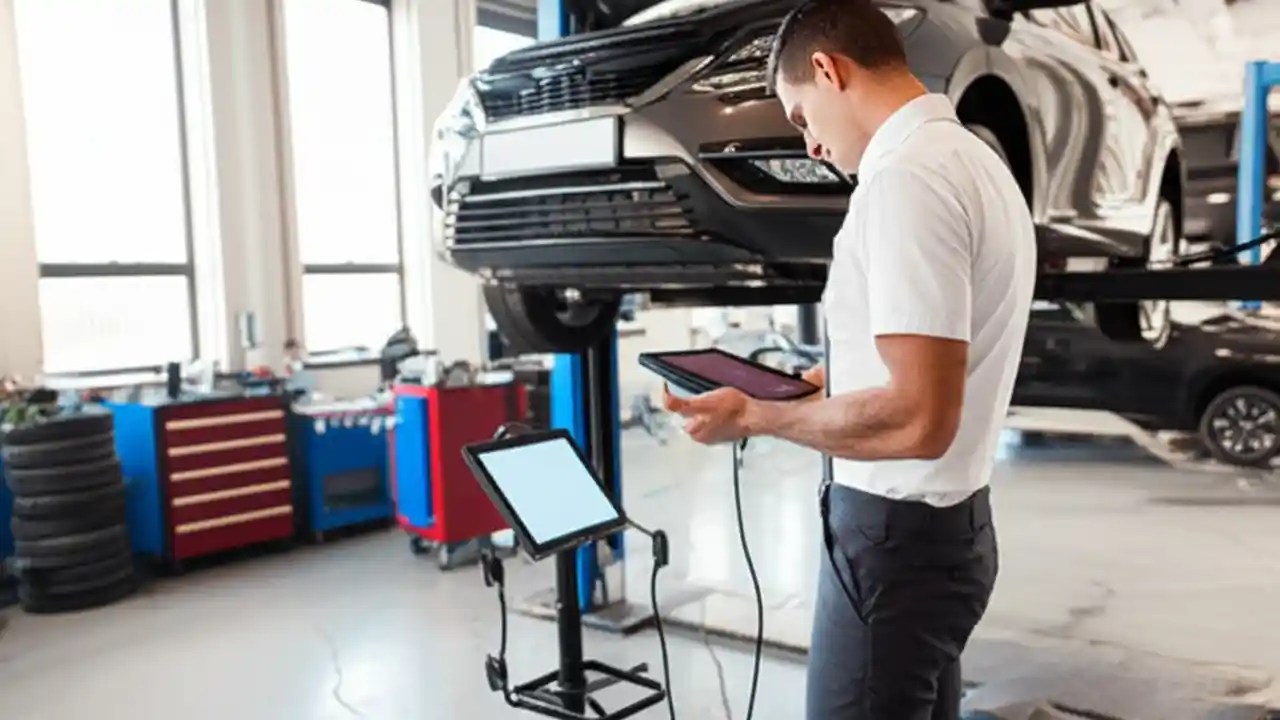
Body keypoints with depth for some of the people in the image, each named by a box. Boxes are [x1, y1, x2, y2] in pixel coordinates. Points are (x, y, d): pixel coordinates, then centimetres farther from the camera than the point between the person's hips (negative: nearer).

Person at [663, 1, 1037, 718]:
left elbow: (919, 419, -27)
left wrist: (756, 415, -15)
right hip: (952, 522, 10)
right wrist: (836, 383, 16)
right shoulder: (974, 157, 10)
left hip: (897, 534, -10)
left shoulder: (906, 172, -21)